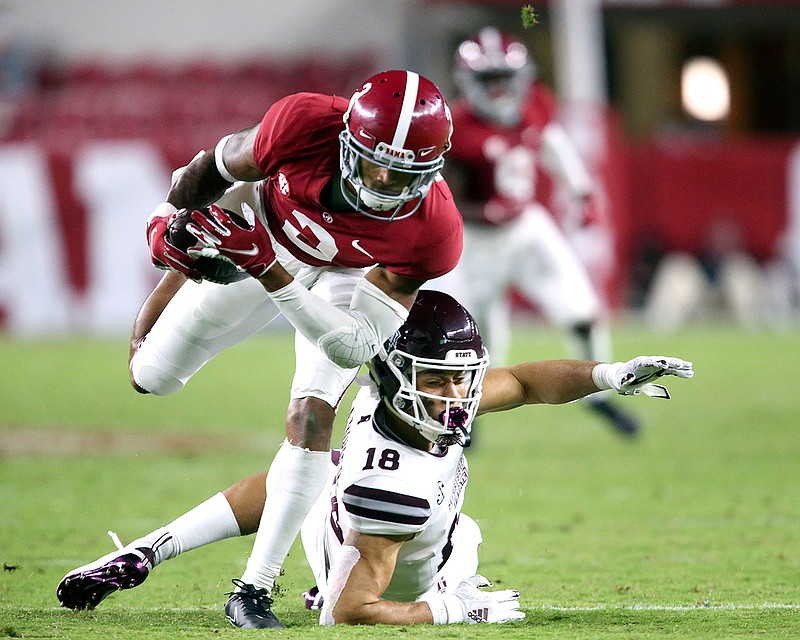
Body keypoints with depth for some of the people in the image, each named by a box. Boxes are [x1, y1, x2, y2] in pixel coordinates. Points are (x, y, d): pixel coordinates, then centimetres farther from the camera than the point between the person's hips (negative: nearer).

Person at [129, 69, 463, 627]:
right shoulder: (306, 126, -41)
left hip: (352, 278, -2)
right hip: (266, 227, 2)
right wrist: (172, 217, -8)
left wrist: (269, 272, -43)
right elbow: (219, 166, -18)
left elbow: (355, 347, -34)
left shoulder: (433, 233, -40)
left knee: (311, 416, -19)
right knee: (151, 376, 10)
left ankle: (254, 589, -7)